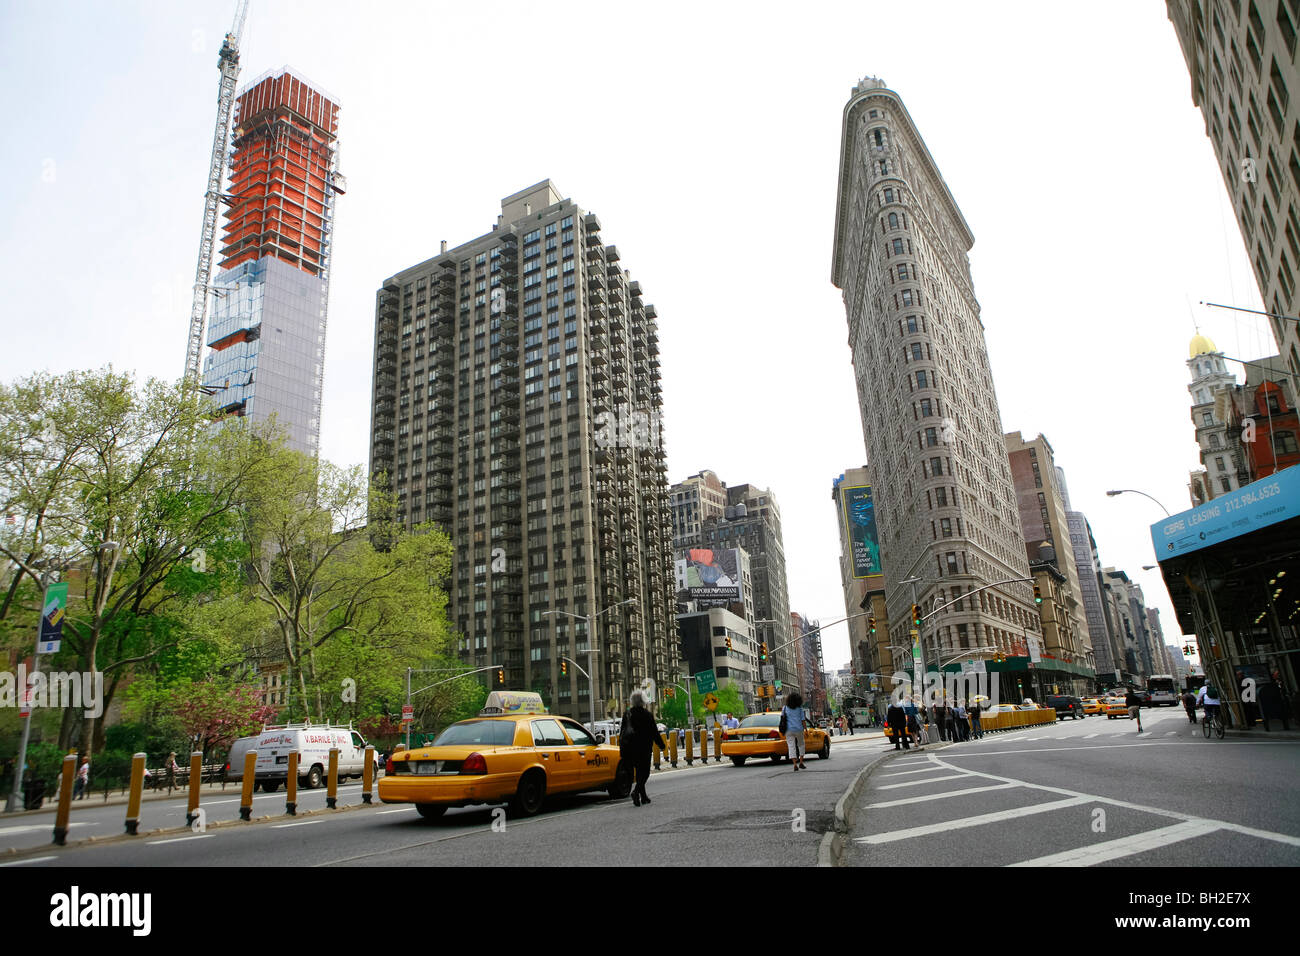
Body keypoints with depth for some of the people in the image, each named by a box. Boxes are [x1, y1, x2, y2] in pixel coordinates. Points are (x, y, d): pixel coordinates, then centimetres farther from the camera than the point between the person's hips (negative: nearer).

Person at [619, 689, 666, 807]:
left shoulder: (627, 714, 4)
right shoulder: (646, 714, -9)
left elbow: (622, 731, 8)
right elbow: (654, 731, -5)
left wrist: (622, 749, 15)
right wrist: (661, 745, 6)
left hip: (630, 748, 5)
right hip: (644, 748, -5)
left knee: (639, 771, 16)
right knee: (644, 772, 0)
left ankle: (643, 796, 19)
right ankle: (636, 791, -22)